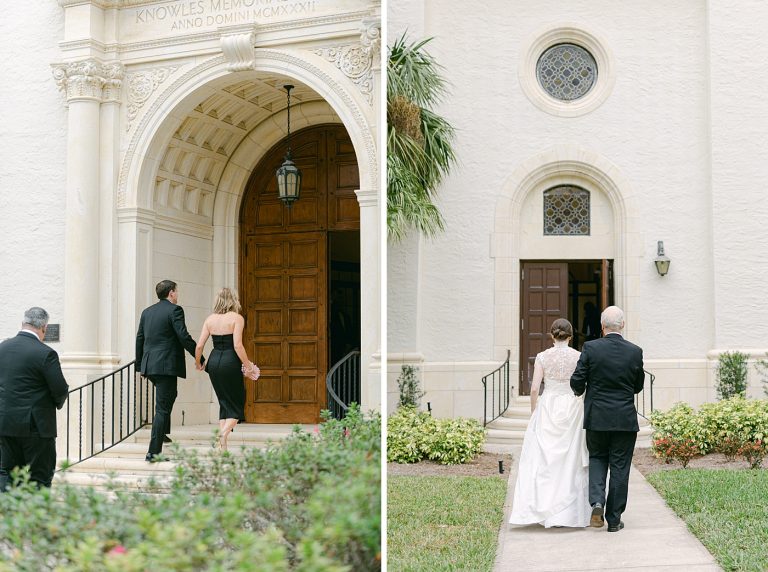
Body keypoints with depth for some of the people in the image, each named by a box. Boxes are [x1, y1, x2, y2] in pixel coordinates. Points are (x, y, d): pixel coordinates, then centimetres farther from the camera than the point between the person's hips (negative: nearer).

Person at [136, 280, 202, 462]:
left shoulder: (147, 312, 13)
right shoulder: (174, 310, -8)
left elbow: (140, 339, 16)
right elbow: (184, 337, -15)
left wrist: (140, 365, 23)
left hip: (149, 365, 8)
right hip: (167, 365, -8)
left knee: (169, 395, 31)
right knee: (162, 408, -5)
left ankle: (163, 432, 31)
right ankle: (153, 452, -7)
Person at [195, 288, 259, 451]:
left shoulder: (210, 319, 7)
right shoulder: (237, 318, -6)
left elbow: (199, 345, 5)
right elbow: (237, 345, -15)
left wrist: (197, 362, 22)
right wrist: (248, 366, -8)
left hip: (214, 361, 5)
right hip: (230, 362, -5)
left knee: (224, 402, 15)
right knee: (237, 402, 7)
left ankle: (223, 447, 10)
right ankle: (225, 432, -19)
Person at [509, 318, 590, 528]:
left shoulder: (542, 357, -3)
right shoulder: (579, 357, -1)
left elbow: (534, 389, -6)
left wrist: (534, 414, 7)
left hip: (547, 408, 0)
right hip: (573, 408, 1)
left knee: (542, 458, 3)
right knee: (570, 460, 7)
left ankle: (539, 509, -3)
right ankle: (569, 513, 10)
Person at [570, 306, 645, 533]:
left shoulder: (590, 348, -9)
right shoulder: (635, 352, -4)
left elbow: (577, 381, -7)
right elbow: (638, 386, 7)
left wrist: (580, 392, 15)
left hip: (596, 418, 0)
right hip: (625, 419, 0)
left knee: (597, 459, 17)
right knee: (619, 467, 8)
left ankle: (597, 502, -5)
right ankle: (614, 519, 11)